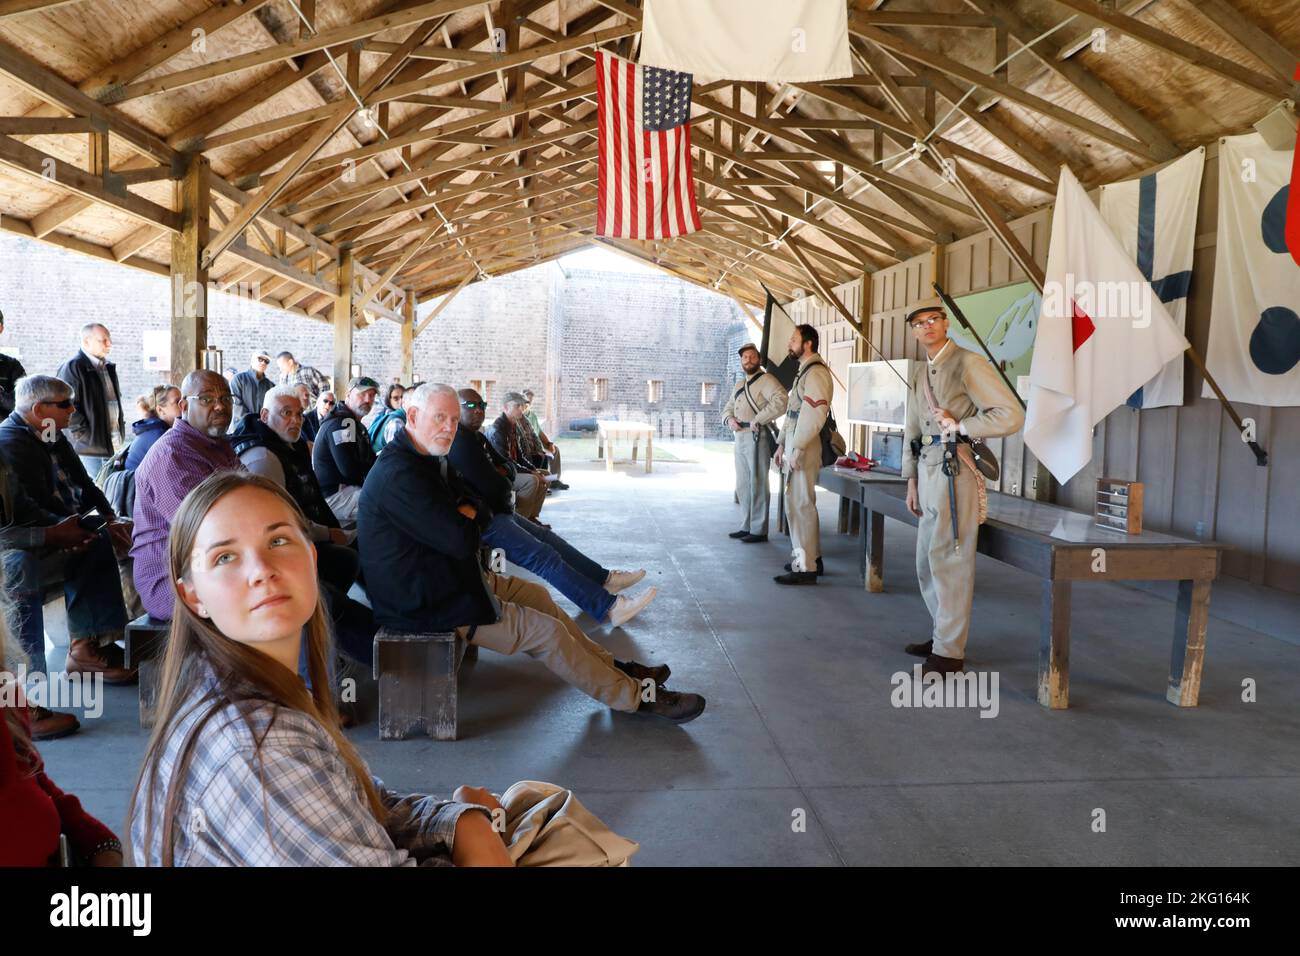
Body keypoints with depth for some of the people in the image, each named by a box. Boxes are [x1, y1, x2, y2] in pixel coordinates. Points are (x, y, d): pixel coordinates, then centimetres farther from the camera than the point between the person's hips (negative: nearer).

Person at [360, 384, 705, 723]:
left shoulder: (429, 460, 6)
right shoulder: (399, 474, -27)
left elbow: (483, 513, 9)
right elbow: (462, 540, -29)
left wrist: (466, 515, -14)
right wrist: (467, 521, -6)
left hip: (448, 577, 11)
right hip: (426, 603, -10)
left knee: (536, 594, 16)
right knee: (547, 631, -7)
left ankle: (611, 666, 27)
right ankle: (636, 697, 6)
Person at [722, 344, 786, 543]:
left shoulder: (766, 379, -7)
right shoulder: (739, 384, 20)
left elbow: (781, 401, -23)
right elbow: (727, 407, 27)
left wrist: (758, 420, -22)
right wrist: (729, 419, 4)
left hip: (757, 438, -9)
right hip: (740, 438, 9)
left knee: (757, 484, -4)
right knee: (742, 485, 13)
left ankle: (759, 530, 2)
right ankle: (748, 526, 23)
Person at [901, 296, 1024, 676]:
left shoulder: (968, 363, -7)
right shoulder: (919, 373, 16)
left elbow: (1011, 415, -13)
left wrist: (959, 426, -13)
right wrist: (911, 480, 13)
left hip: (954, 470, -8)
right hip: (927, 471, 8)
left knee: (948, 558, -6)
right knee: (927, 560, 14)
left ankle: (950, 651, 2)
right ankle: (942, 634, 27)